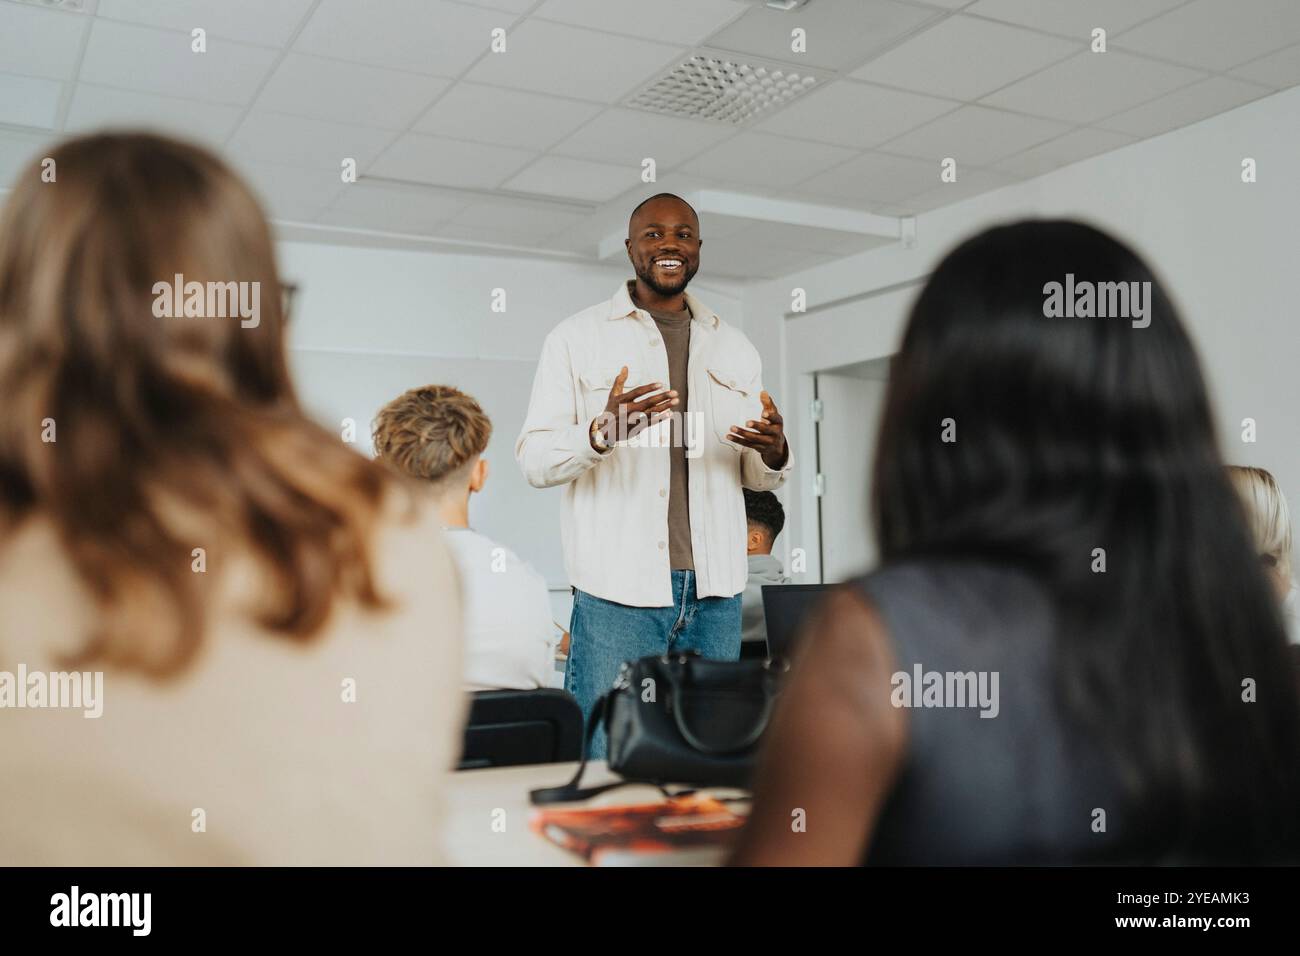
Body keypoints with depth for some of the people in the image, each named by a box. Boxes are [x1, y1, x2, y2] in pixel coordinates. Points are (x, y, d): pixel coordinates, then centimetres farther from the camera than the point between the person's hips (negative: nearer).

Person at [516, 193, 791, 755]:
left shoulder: (735, 348, 17)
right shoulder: (578, 338, 4)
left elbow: (757, 476, 20)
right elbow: (533, 461, -3)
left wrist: (774, 454, -4)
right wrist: (601, 432, -23)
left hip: (715, 591, 4)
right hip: (617, 589, -4)